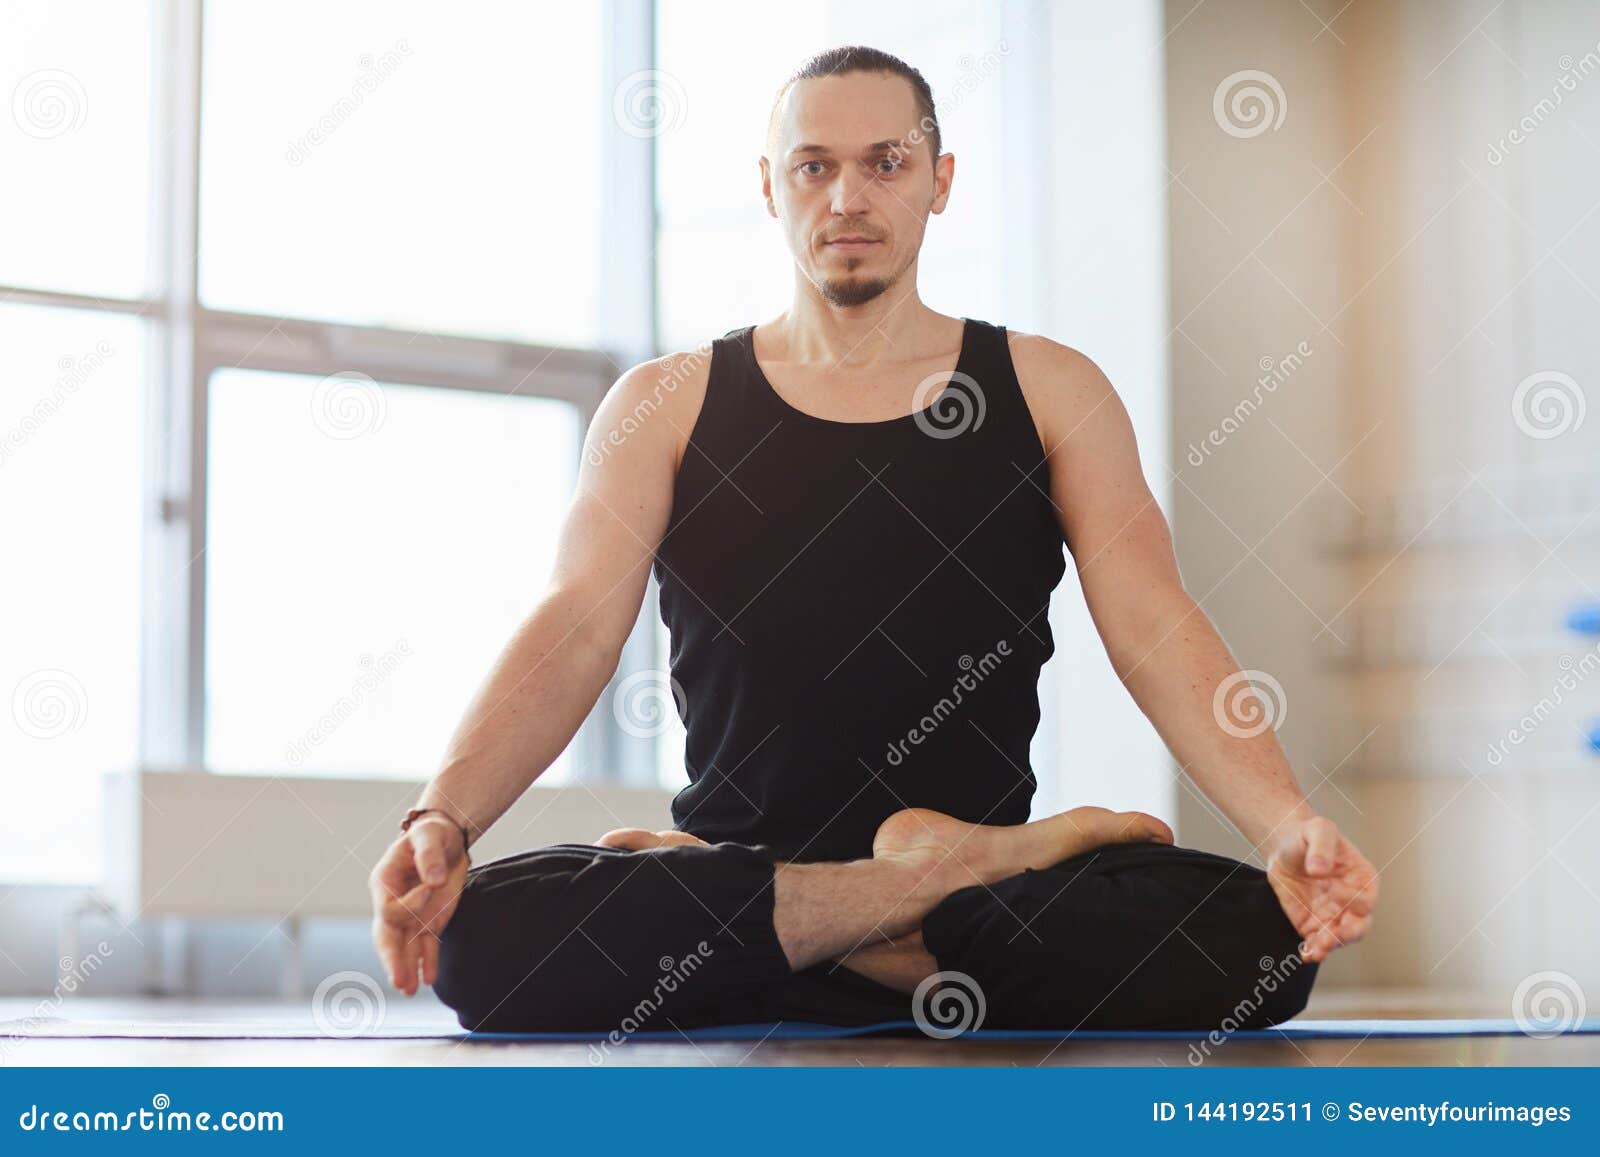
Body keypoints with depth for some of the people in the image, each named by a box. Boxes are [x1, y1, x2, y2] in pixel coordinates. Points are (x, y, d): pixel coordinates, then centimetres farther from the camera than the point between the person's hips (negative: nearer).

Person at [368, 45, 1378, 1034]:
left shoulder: (1048, 392, 9)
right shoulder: (664, 407, 9)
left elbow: (1158, 633, -2)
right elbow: (575, 630, -5)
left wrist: (1290, 828, -20)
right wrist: (443, 817, -24)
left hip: (992, 872, 0)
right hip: (730, 868, 1)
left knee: (1255, 936, -29)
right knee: (486, 937, -31)